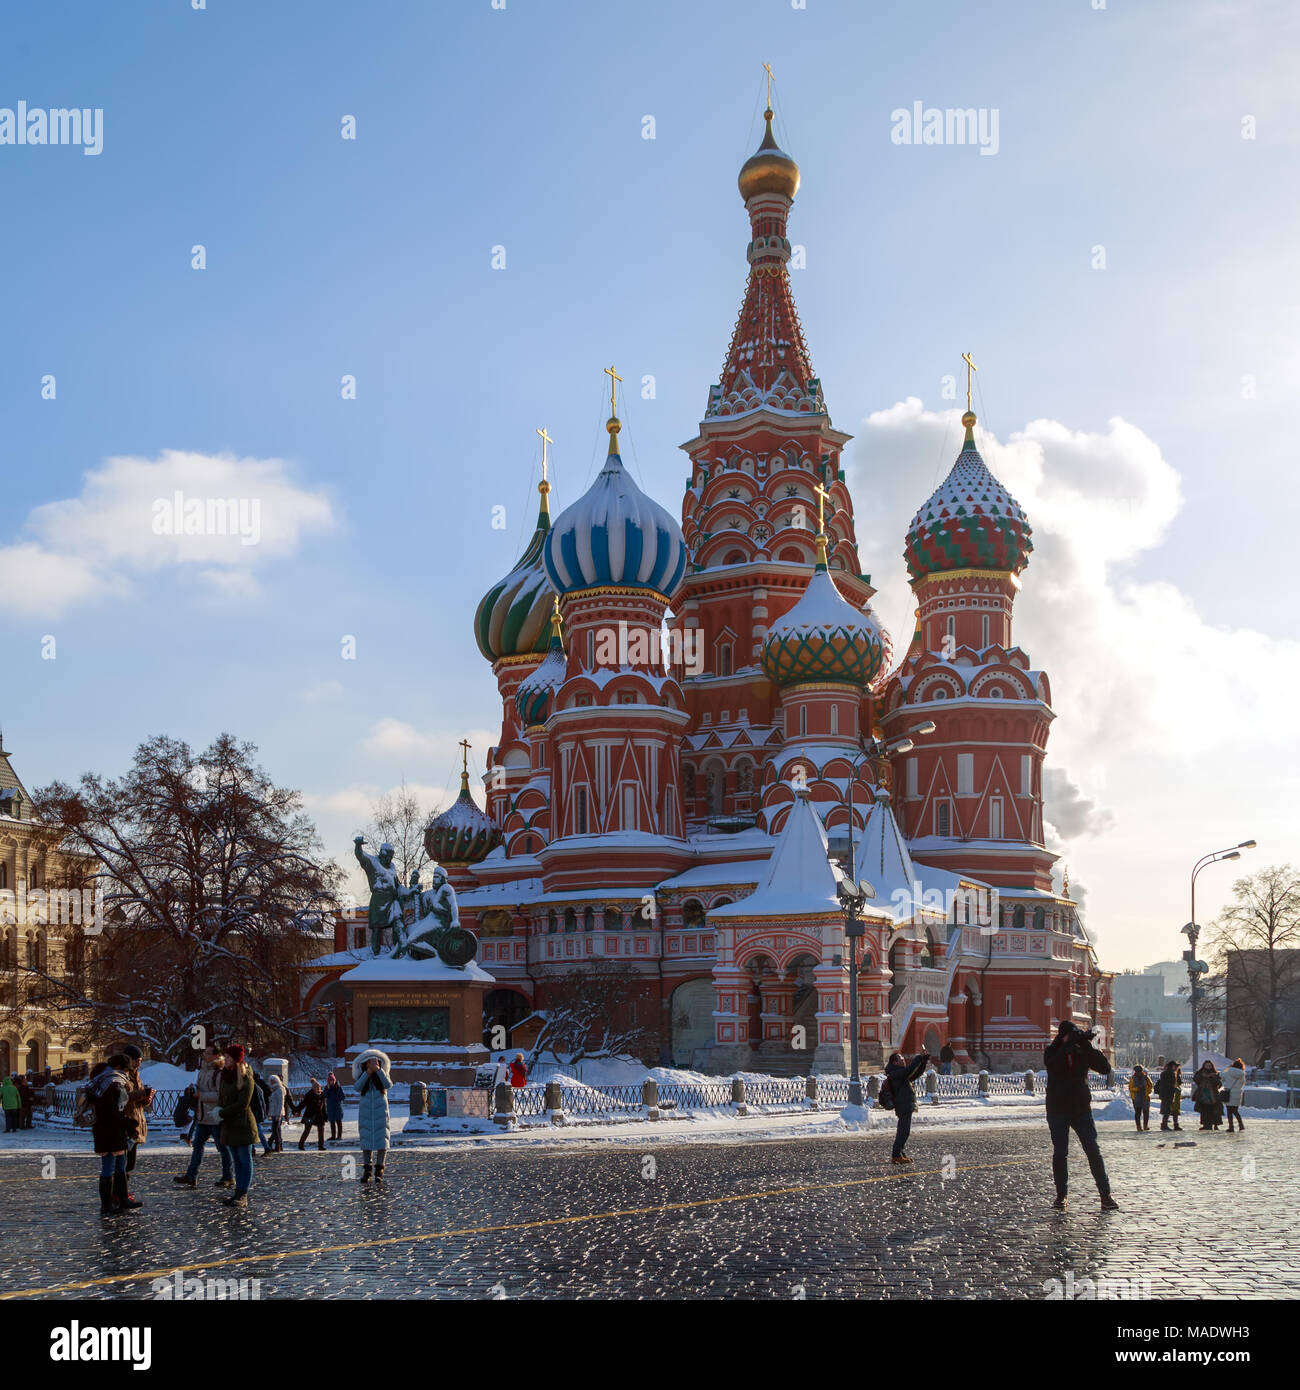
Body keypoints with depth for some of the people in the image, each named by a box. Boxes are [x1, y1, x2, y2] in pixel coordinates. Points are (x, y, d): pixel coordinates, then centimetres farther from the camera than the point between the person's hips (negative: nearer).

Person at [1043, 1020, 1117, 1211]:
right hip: (1057, 1109, -1)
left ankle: (1105, 1195, -5)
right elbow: (1052, 1064, -22)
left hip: (1081, 1109, 1)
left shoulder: (1082, 1052, 5)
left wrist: (1088, 1046, -16)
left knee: (1093, 1151, -6)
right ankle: (1060, 1196, 11)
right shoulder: (1052, 1051, 0)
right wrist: (1068, 1044, -28)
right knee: (1060, 1153, 2)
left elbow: (1105, 1068, -6)